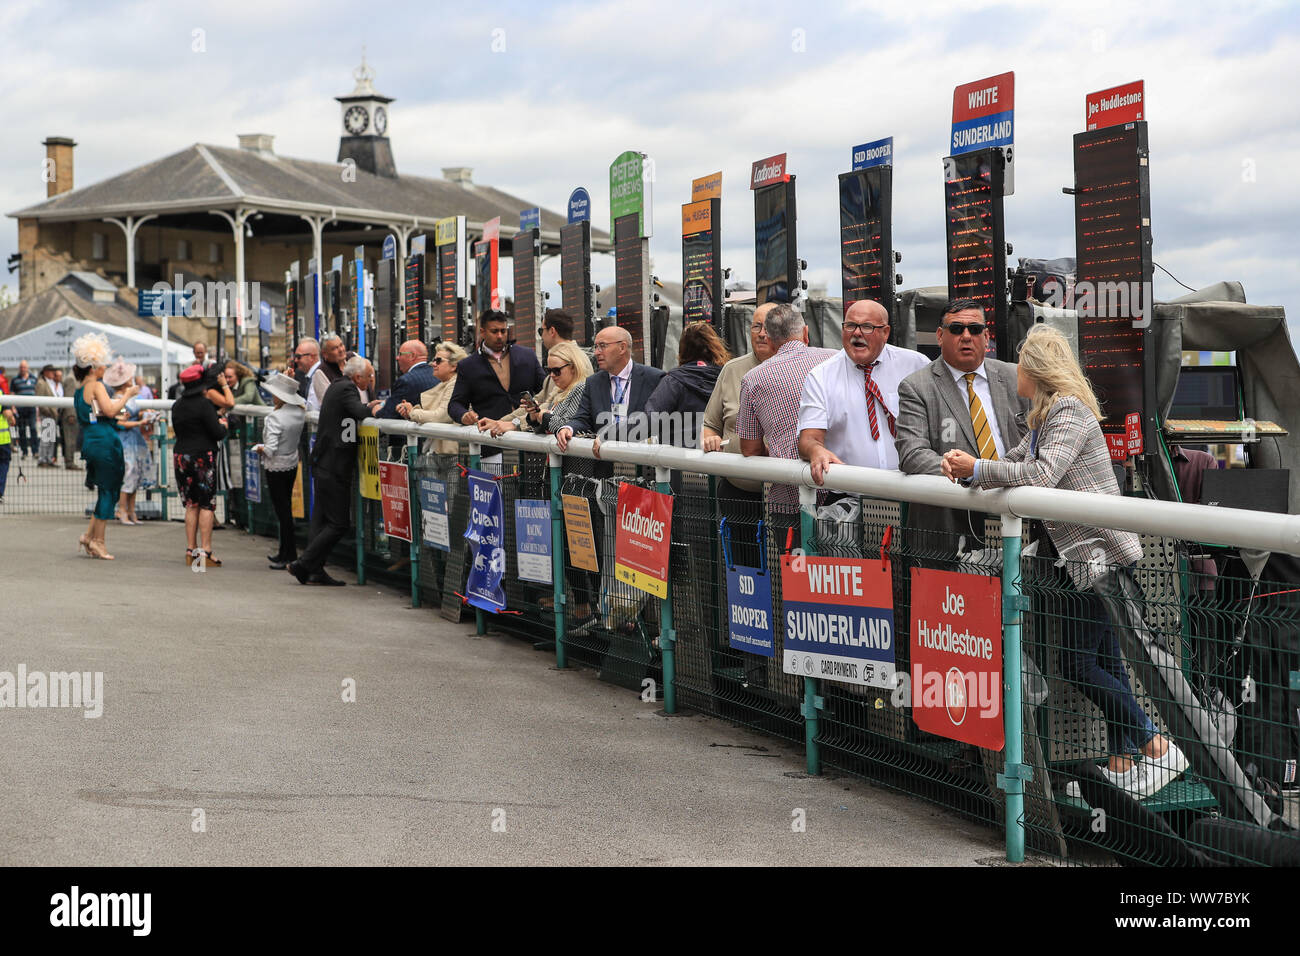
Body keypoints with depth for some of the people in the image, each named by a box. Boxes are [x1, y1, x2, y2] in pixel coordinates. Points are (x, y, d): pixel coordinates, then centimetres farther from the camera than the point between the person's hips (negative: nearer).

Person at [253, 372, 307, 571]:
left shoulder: (274, 418, -24)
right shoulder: (300, 412, -4)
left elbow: (271, 449, -28)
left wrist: (260, 448, -7)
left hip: (276, 468, -7)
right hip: (292, 465, 7)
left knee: (282, 511, 0)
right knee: (286, 508, 18)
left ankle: (290, 557, 3)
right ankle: (285, 552, 27)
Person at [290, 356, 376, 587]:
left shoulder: (336, 386, 15)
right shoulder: (347, 389, -14)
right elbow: (360, 413, -26)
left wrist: (369, 407, 6)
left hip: (324, 464, 10)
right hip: (335, 467, -10)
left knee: (322, 520, 12)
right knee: (338, 524, -5)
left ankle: (315, 571, 14)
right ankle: (303, 564, -3)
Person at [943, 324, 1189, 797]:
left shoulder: (1070, 411, -14)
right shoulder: (1043, 418, 18)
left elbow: (1042, 473, -26)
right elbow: (1014, 463, 16)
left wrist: (976, 468, -20)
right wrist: (966, 465, -2)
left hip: (1100, 553, -10)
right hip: (1083, 554, 10)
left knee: (1076, 661, -10)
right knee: (1103, 658, 12)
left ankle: (1156, 746, -2)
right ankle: (1124, 760, 19)